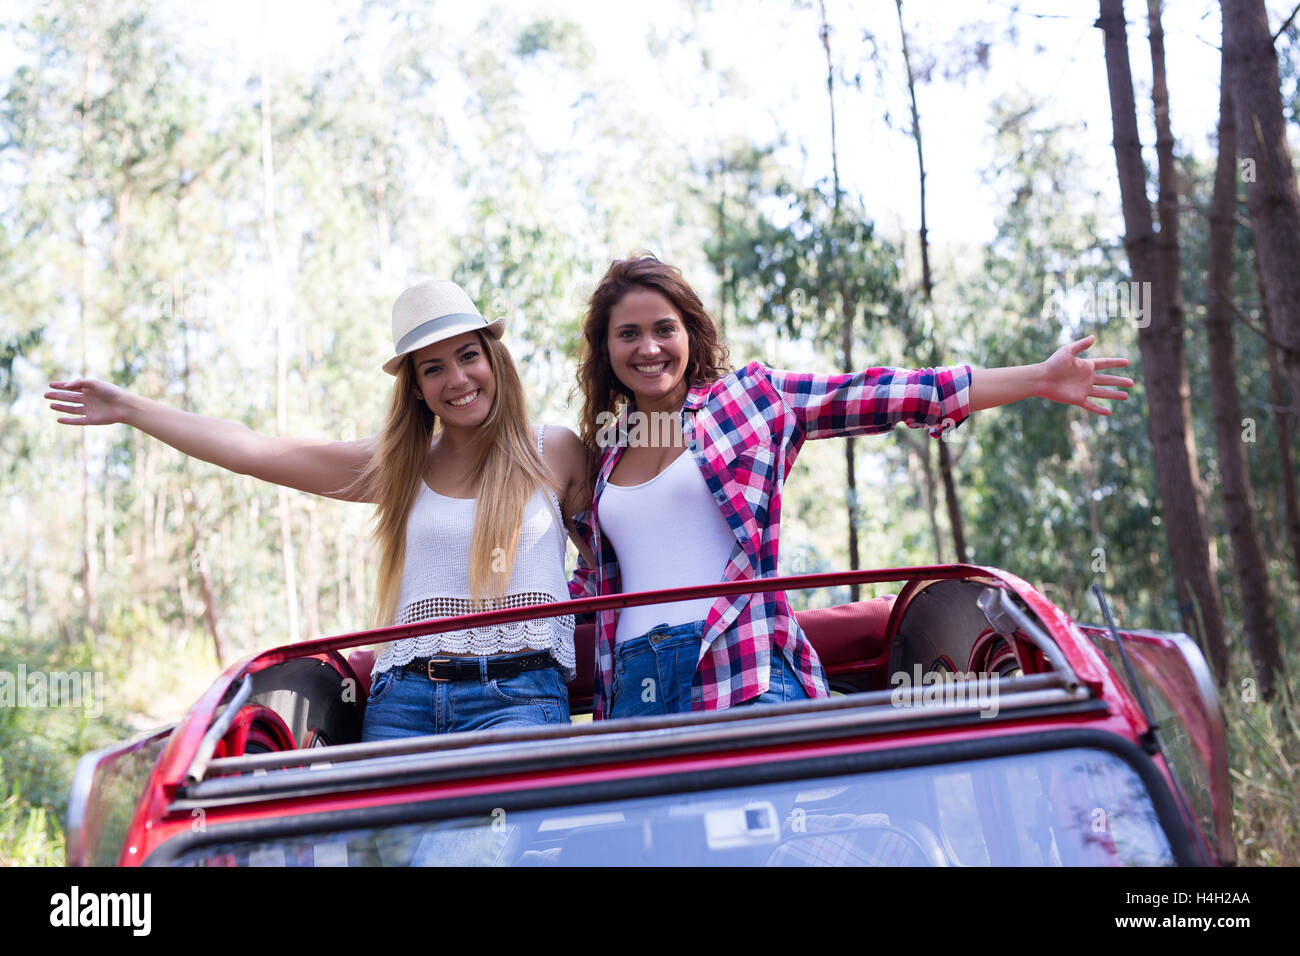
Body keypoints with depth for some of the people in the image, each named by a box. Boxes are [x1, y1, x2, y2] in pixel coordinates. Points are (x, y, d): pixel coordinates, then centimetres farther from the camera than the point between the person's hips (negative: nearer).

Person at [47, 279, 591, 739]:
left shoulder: (554, 453, 11)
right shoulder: (398, 465, 15)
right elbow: (253, 450, 15)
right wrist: (128, 408, 16)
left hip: (516, 696, -3)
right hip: (403, 701, 3)